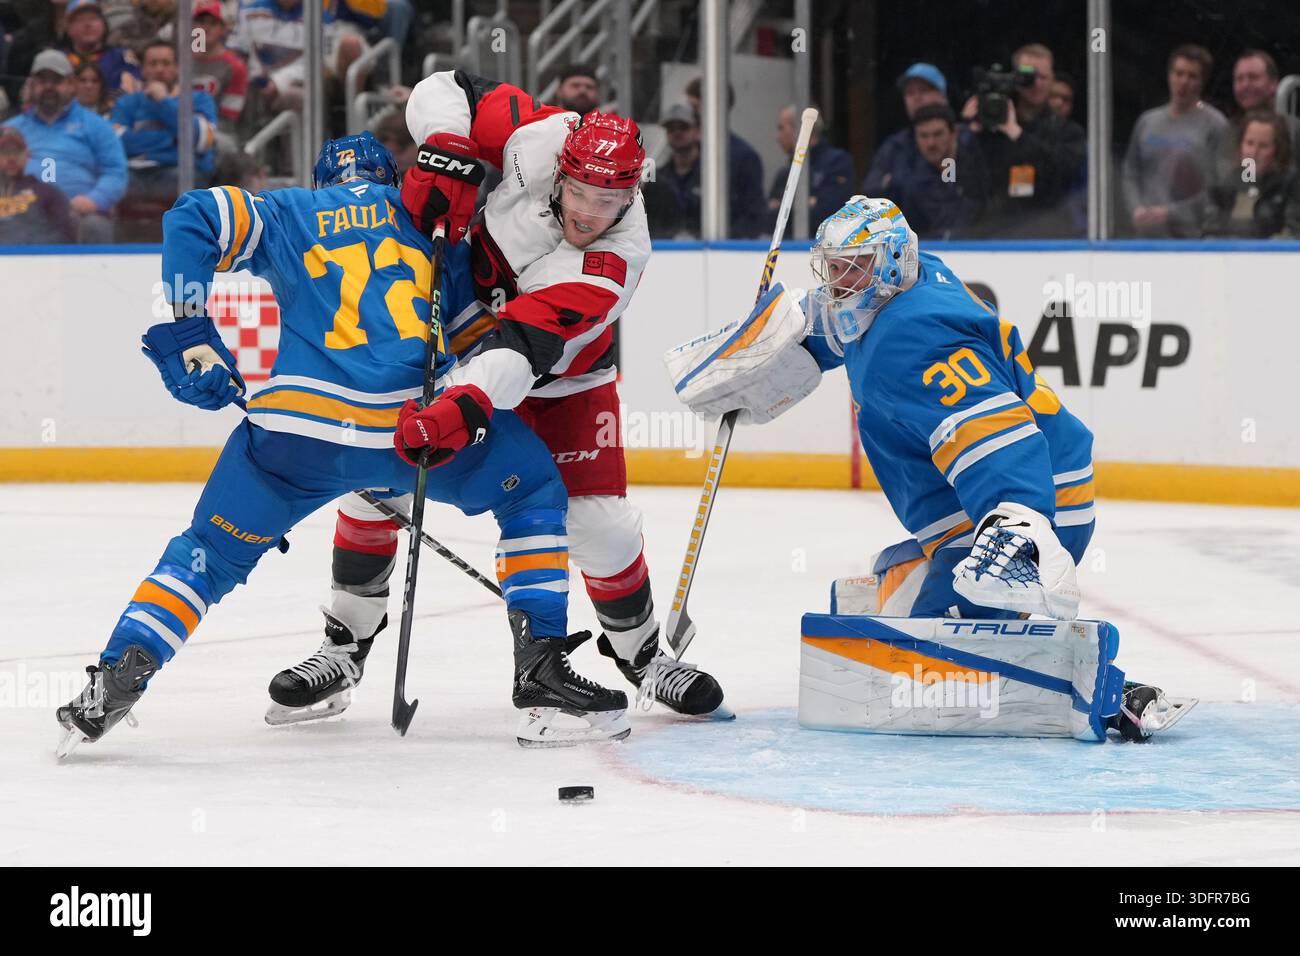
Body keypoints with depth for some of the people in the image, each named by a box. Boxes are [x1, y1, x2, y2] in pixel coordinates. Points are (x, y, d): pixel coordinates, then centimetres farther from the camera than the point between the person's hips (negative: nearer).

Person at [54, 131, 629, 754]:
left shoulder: (290, 214, 22)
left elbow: (193, 218, 7)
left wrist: (189, 335, 10)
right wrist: (464, 411, 23)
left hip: (302, 423, 1)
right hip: (418, 423, 0)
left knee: (211, 552, 16)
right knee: (532, 487, 24)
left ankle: (117, 676, -2)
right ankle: (541, 662, 13)